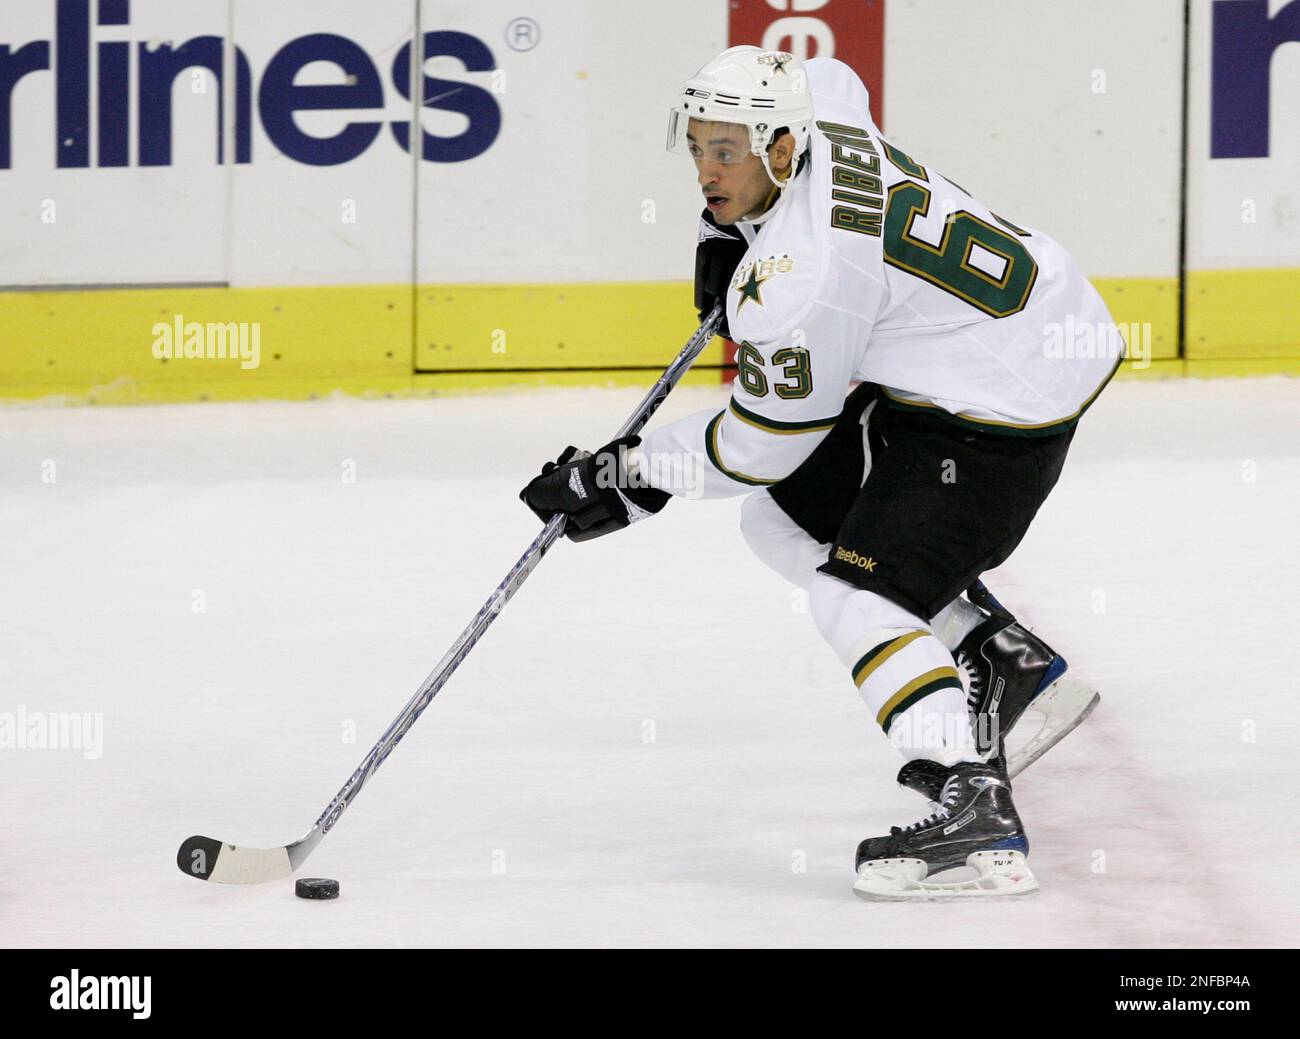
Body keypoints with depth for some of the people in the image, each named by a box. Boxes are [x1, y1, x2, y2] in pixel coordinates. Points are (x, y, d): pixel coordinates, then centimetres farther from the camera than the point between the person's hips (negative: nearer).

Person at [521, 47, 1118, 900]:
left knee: (857, 595, -18)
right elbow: (833, 81, 26)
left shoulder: (799, 276, -27)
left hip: (1005, 406, -11)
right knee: (789, 521, 15)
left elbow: (762, 447, -17)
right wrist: (725, 233, 22)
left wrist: (625, 475, -6)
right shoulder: (819, 123, -2)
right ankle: (1015, 669, 20)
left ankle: (979, 814, -28)